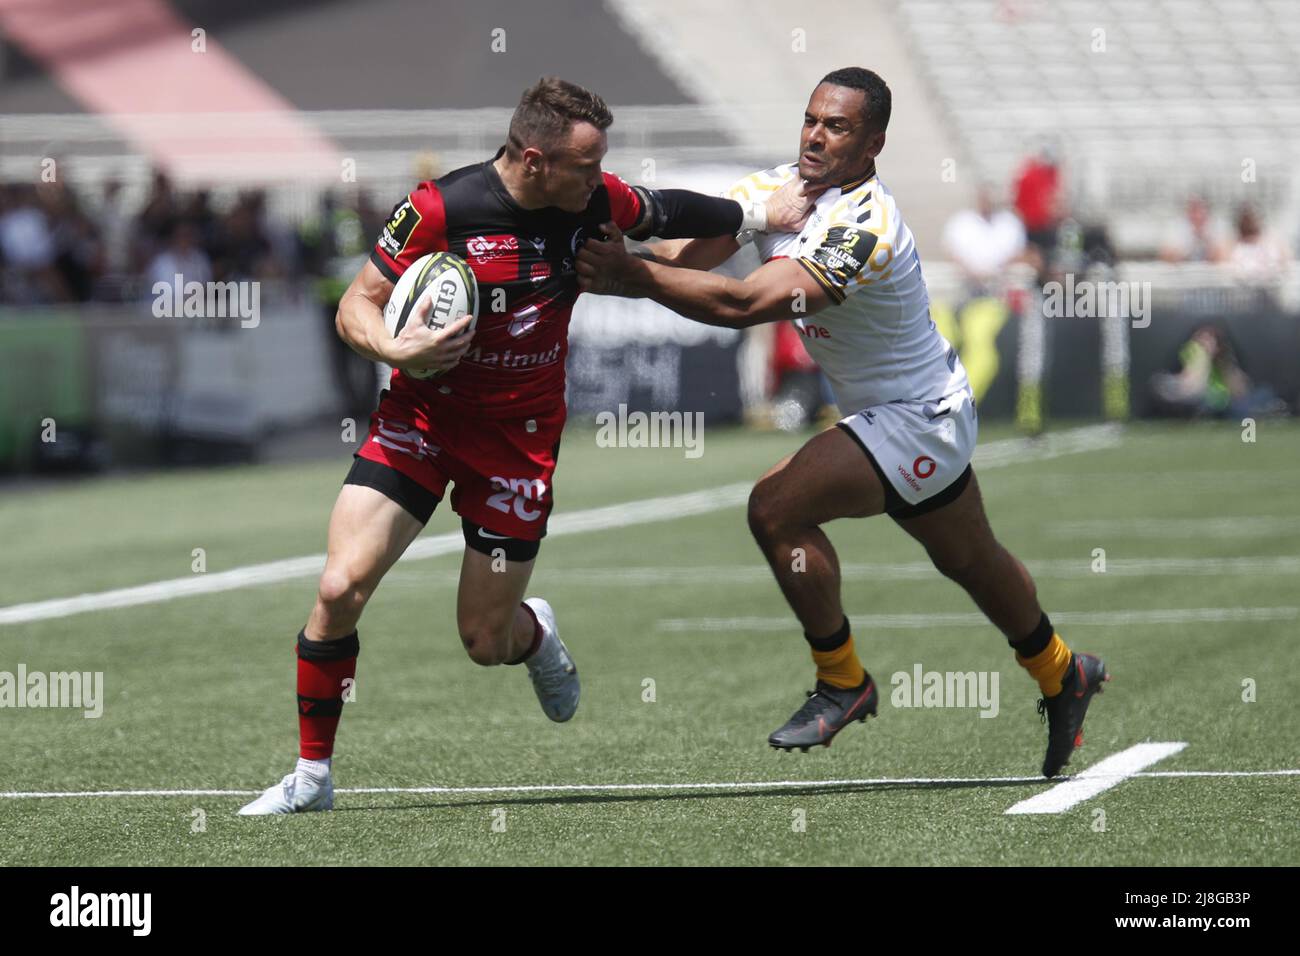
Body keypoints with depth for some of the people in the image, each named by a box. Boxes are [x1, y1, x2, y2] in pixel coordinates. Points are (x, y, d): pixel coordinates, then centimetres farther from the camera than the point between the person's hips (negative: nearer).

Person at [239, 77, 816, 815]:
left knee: (486, 641, 2)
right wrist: (396, 348, -30)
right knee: (341, 587, -18)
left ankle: (536, 633, 42)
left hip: (520, 435, 2)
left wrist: (759, 213, 21)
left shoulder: (593, 200, -7)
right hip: (423, 415, -2)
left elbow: (666, 212, 16)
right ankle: (311, 776, -1)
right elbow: (357, 307, -11)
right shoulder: (441, 208, -19)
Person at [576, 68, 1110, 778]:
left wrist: (635, 278, -42)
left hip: (919, 420, -9)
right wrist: (613, 262, -30)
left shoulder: (863, 225, -31)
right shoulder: (776, 188, -4)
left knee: (777, 507, -22)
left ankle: (842, 682, -5)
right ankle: (1061, 674, 49)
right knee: (970, 561, 26)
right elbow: (682, 255, -12)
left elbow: (745, 303, -40)